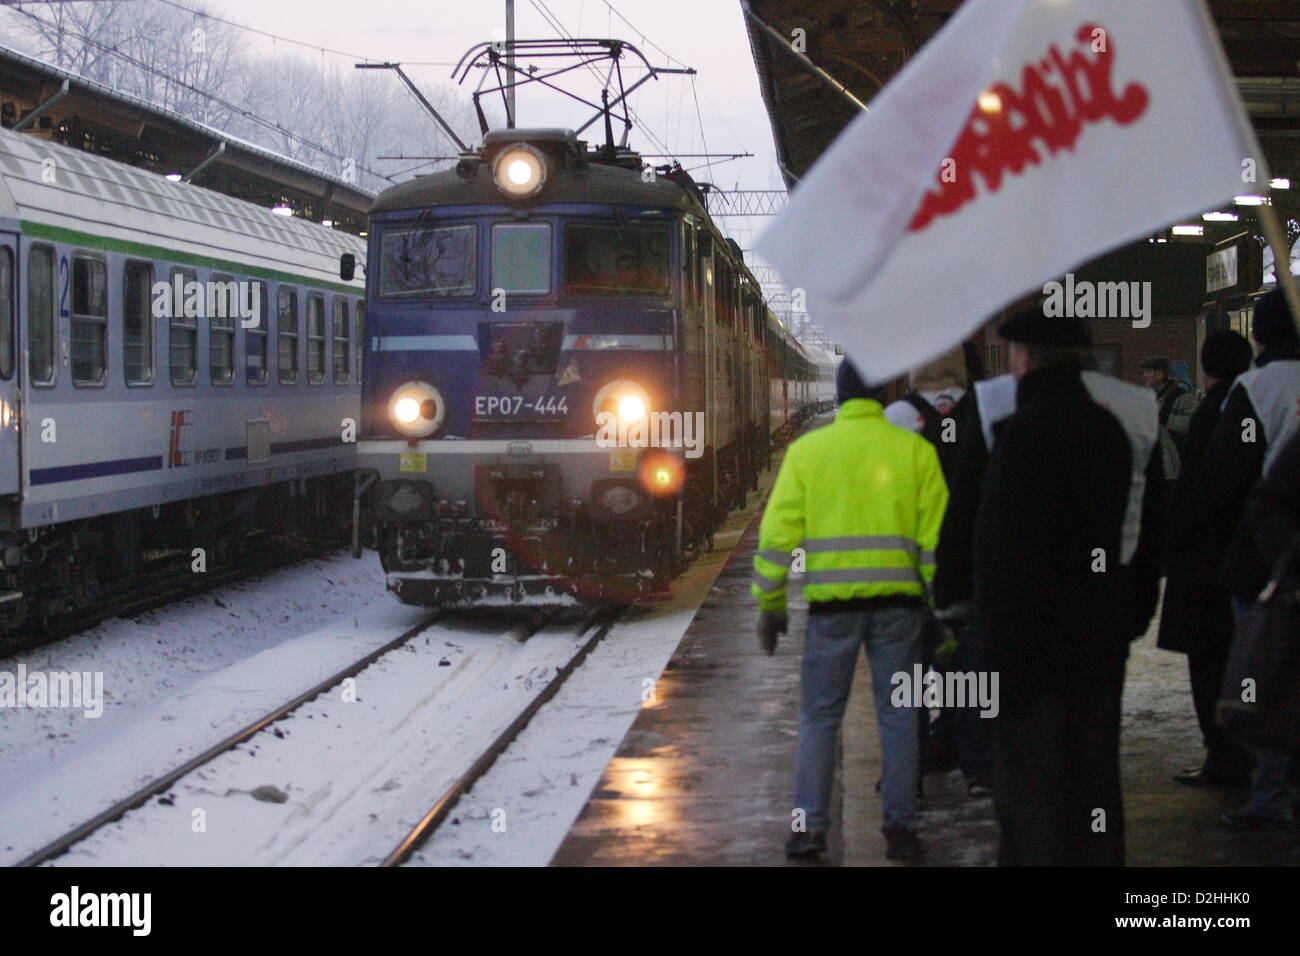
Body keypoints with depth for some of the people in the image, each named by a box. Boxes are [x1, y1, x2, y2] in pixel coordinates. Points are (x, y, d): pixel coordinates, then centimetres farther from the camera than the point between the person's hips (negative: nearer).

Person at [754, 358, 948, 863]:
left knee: (819, 715, 8)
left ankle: (809, 826, 2)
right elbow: (936, 533, 1)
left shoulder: (807, 449, 5)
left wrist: (770, 603, 8)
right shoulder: (914, 449, 4)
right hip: (897, 598, 0)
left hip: (832, 601, 0)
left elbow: (777, 533, 2)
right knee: (896, 715, 9)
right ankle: (900, 827, 8)